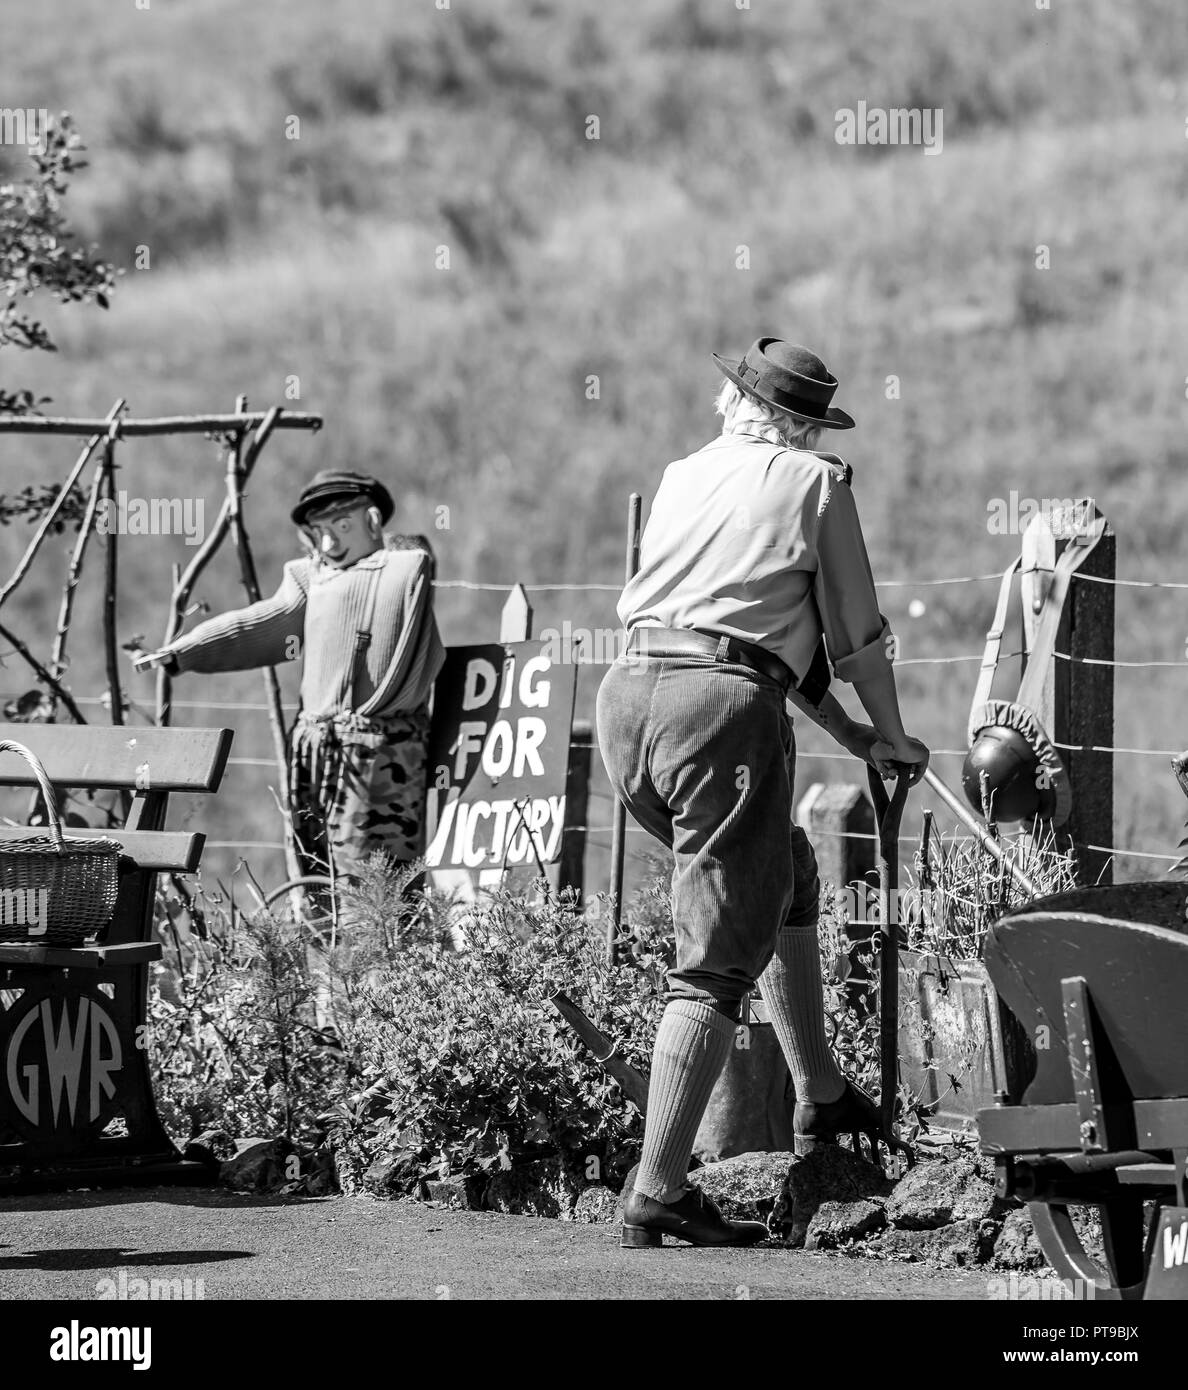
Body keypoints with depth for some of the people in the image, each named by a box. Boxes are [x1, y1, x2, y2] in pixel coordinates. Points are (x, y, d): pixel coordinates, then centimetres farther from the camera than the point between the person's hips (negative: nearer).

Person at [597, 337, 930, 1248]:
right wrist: (892, 737, 28)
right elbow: (857, 636, 10)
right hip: (725, 707, -7)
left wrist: (850, 736, 36)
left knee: (786, 875, 29)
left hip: (629, 696, 7)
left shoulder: (682, 479, 23)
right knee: (720, 958, -5)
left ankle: (821, 1097, 35)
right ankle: (658, 1193, -12)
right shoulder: (816, 483, 6)